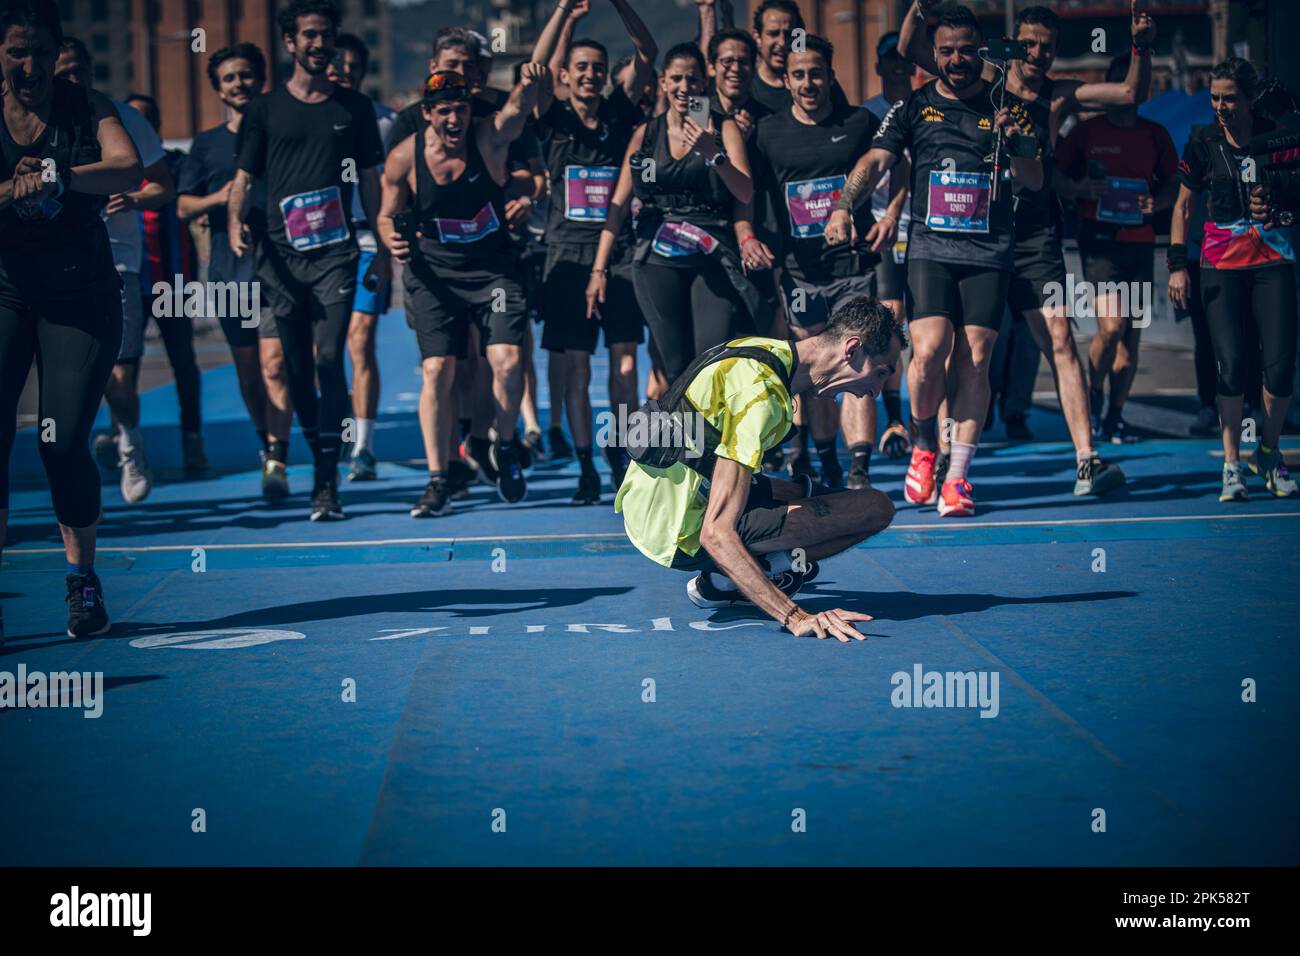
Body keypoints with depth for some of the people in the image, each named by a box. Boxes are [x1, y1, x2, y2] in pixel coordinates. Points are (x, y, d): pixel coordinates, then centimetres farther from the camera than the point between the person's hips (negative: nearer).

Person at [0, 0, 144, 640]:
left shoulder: (88, 108, 1)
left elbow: (130, 170, -17)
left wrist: (57, 174, -31)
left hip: (81, 294, 0)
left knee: (64, 442, -7)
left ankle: (83, 580, 16)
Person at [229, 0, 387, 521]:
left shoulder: (354, 107, 10)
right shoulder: (264, 110, 9)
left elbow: (370, 179, 15)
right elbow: (243, 175, 7)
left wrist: (382, 248, 11)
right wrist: (235, 221, -13)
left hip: (335, 251, -1)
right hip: (280, 254, 2)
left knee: (329, 359, -14)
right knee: (296, 365, 7)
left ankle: (327, 483, -16)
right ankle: (318, 456, 24)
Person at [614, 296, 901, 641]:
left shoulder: (767, 350, 6)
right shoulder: (762, 393, -24)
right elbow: (716, 535, -30)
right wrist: (794, 617, -36)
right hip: (681, 532, -10)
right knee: (875, 508, -10)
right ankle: (726, 579, -8)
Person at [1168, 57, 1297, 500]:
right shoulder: (1203, 144, 2)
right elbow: (1182, 205, 9)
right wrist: (1177, 263, 0)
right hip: (1221, 265, 0)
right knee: (1231, 364, -11)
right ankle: (1232, 464, 1)